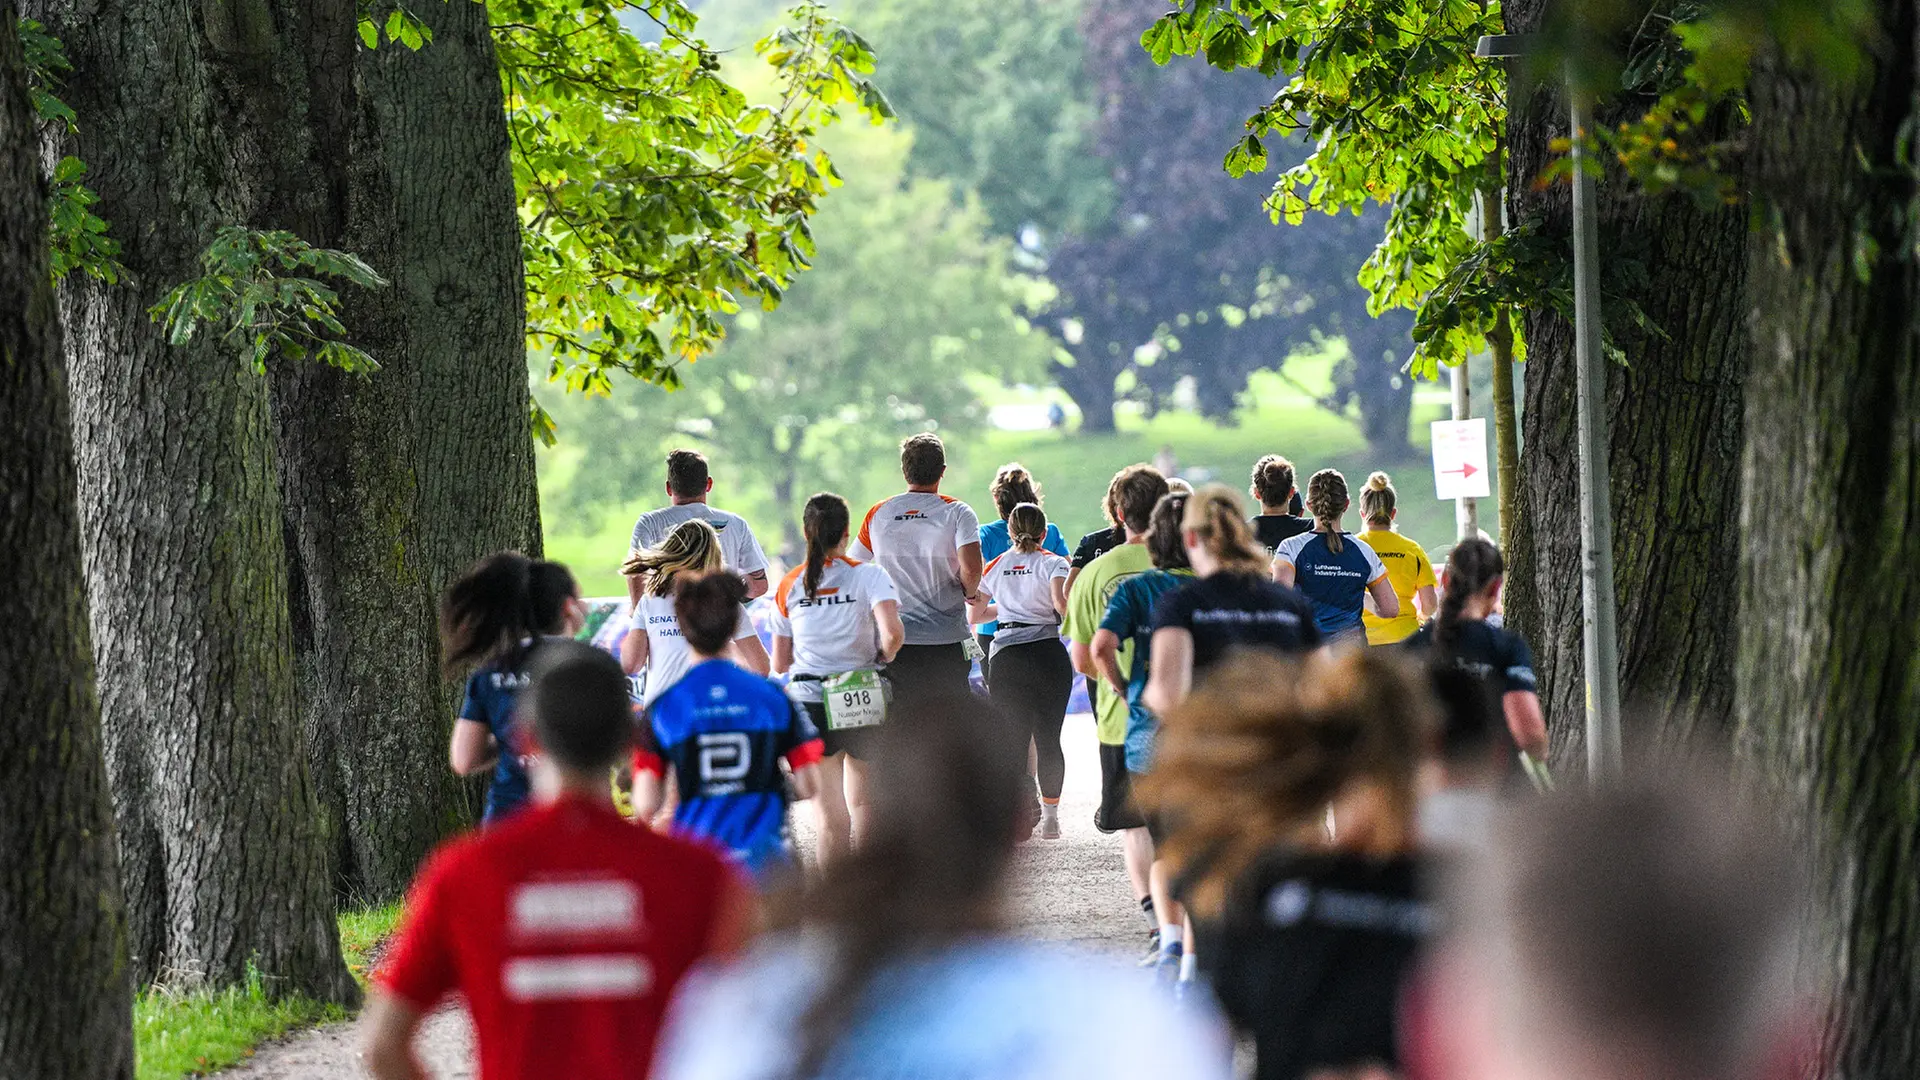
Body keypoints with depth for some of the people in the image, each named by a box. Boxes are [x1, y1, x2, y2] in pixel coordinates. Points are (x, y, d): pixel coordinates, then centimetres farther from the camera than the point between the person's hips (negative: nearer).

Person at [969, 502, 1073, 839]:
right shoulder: (1053, 563, 1)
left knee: (1013, 739, 3)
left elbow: (973, 615, 15)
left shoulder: (996, 566, 11)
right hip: (1048, 653, -2)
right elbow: (1062, 603, -17)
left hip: (1005, 656, 2)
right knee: (1048, 738, 7)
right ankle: (1050, 814, 11)